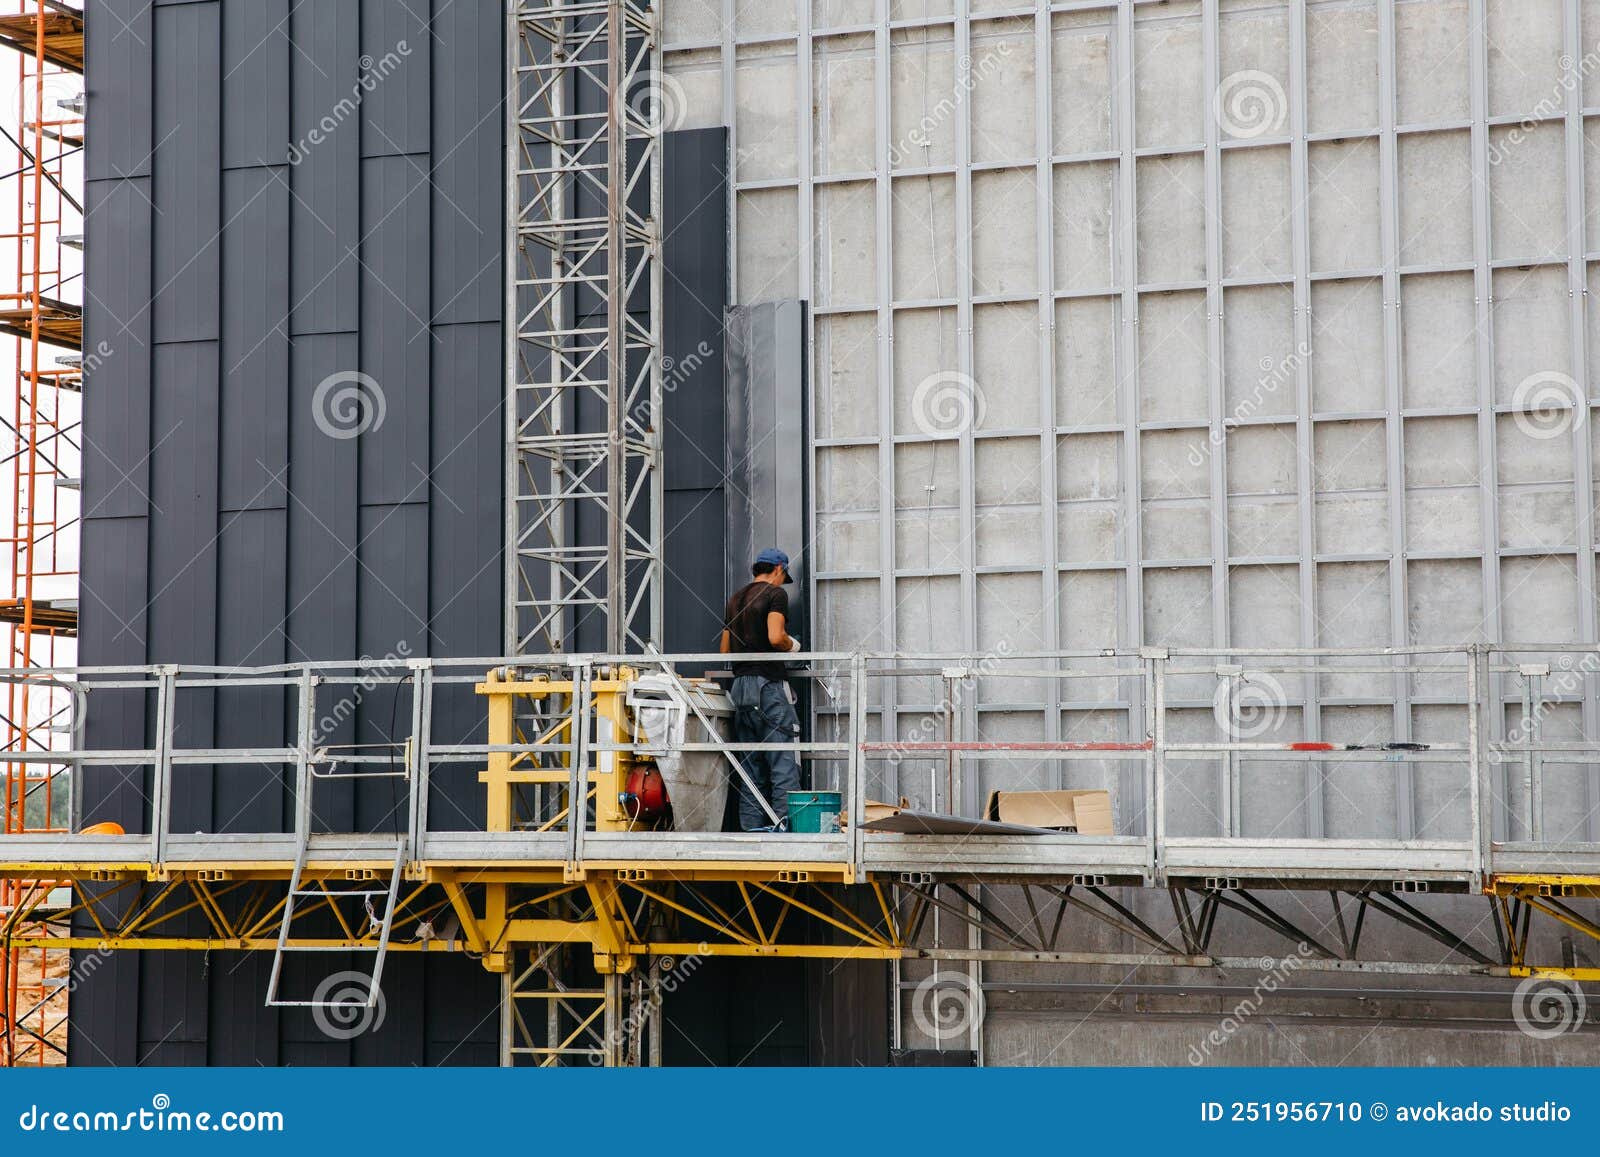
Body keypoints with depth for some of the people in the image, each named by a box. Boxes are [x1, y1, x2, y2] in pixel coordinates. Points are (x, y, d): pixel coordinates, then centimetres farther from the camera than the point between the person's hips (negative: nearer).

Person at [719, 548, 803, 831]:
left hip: (740, 685, 7)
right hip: (768, 683, -7)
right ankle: (785, 823, -12)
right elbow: (775, 637, -17)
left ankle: (752, 827, 7)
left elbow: (725, 650, 18)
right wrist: (792, 645, 2)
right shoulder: (775, 593, -4)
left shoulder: (735, 598, 19)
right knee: (783, 762, -6)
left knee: (750, 765, 10)